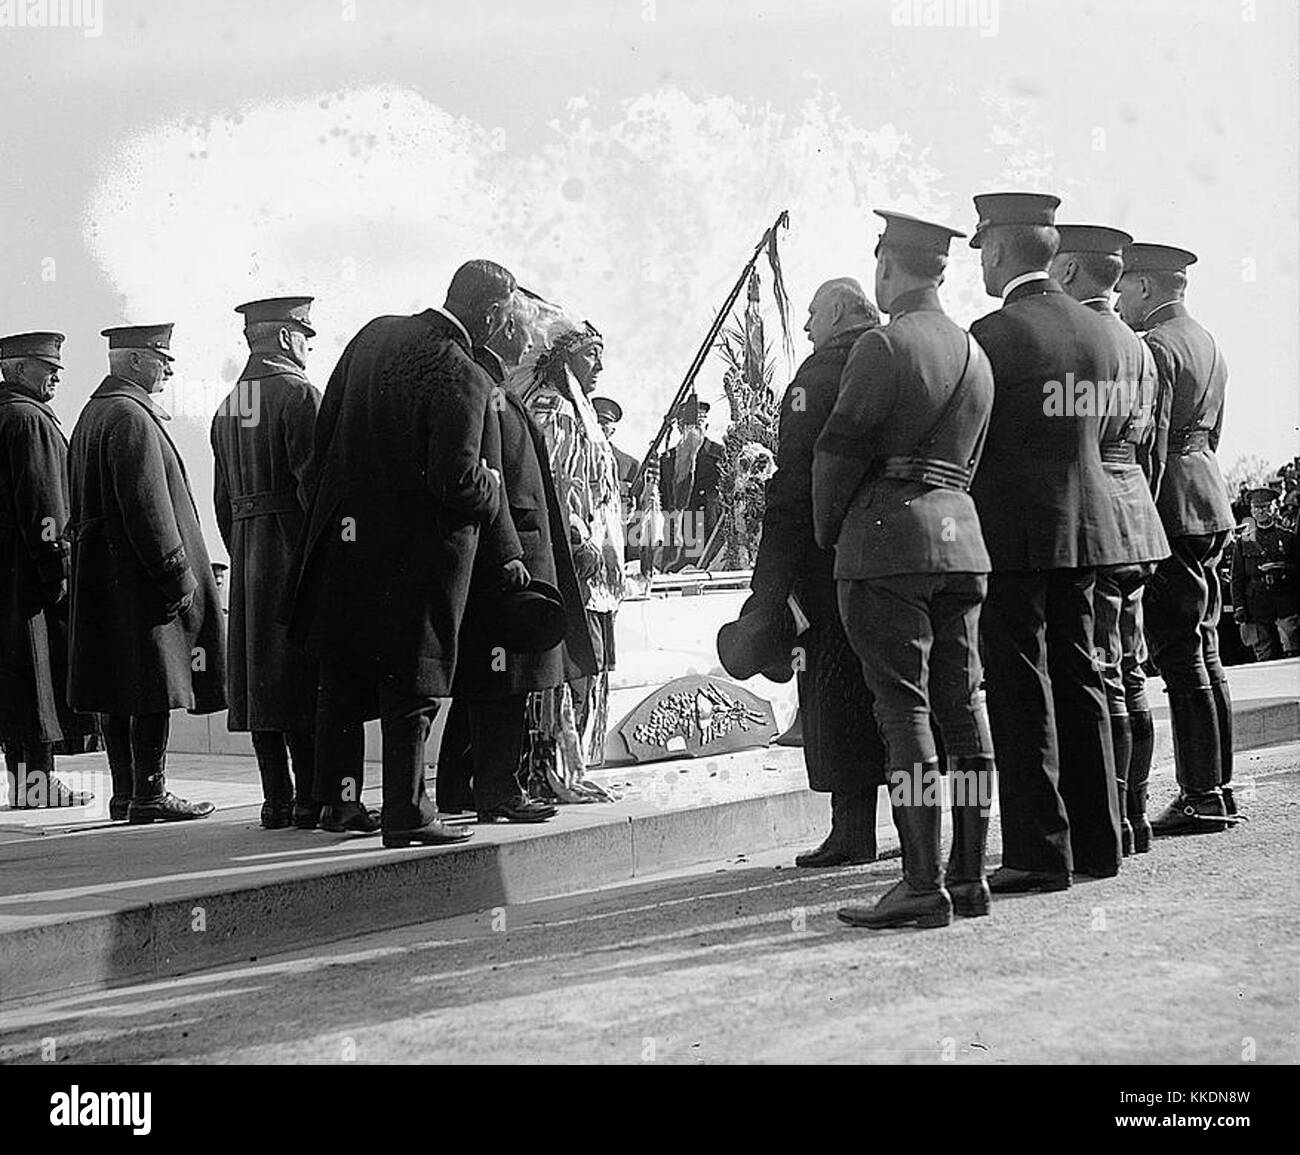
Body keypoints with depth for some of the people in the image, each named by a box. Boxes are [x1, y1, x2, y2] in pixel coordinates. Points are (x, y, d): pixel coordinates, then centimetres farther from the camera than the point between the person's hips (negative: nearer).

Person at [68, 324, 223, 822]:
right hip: (138, 576, -10)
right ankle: (149, 795, -5)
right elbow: (147, 507, -20)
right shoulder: (131, 417, -14)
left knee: (121, 695, 11)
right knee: (154, 687, -7)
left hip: (101, 576, 10)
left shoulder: (93, 413, 19)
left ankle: (125, 793, 15)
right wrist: (179, 576, -17)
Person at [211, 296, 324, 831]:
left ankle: (276, 800, 11)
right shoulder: (297, 393, -10)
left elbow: (223, 498, 18)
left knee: (261, 679, 8)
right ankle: (313, 798, -8)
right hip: (295, 545, -8)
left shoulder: (228, 406, 16)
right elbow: (312, 480, -17)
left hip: (247, 549, 8)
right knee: (307, 677, -7)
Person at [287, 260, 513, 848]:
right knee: (410, 683, 3)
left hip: (346, 534, 7)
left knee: (342, 676, 18)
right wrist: (492, 491, -2)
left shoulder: (374, 333, 5)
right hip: (417, 550, -7)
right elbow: (457, 482, -23)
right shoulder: (463, 378, -18)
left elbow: (324, 429, 10)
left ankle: (335, 794, 28)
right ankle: (405, 812, 8)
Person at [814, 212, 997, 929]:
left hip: (888, 537, -8)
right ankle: (970, 875, 12)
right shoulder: (974, 353, 16)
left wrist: (827, 534, 4)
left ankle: (923, 886, -10)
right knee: (963, 706, 8)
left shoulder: (883, 346, -9)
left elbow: (839, 451, -10)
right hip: (962, 533, 8)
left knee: (903, 709, -8)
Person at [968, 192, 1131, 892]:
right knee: (1078, 681, 14)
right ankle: (1096, 840, 20)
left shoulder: (994, 334, -14)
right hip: (1085, 526, 7)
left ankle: (1040, 852, 0)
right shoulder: (1096, 331, 9)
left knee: (1021, 694, -2)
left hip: (1011, 533, -7)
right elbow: (1098, 429, 14)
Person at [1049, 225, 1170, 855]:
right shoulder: (1137, 346, 17)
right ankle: (1133, 816, 18)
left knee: (1100, 680, -7)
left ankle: (1109, 823, -4)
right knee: (1129, 681, 12)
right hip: (1135, 519, 10)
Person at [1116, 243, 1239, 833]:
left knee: (1180, 657, -7)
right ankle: (1217, 788, 17)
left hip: (1170, 510, -10)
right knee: (1204, 654, 13)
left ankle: (1200, 797, -5)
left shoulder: (1156, 348, -13)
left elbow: (1150, 446, -17)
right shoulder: (1208, 345, 17)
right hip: (1211, 502, 10)